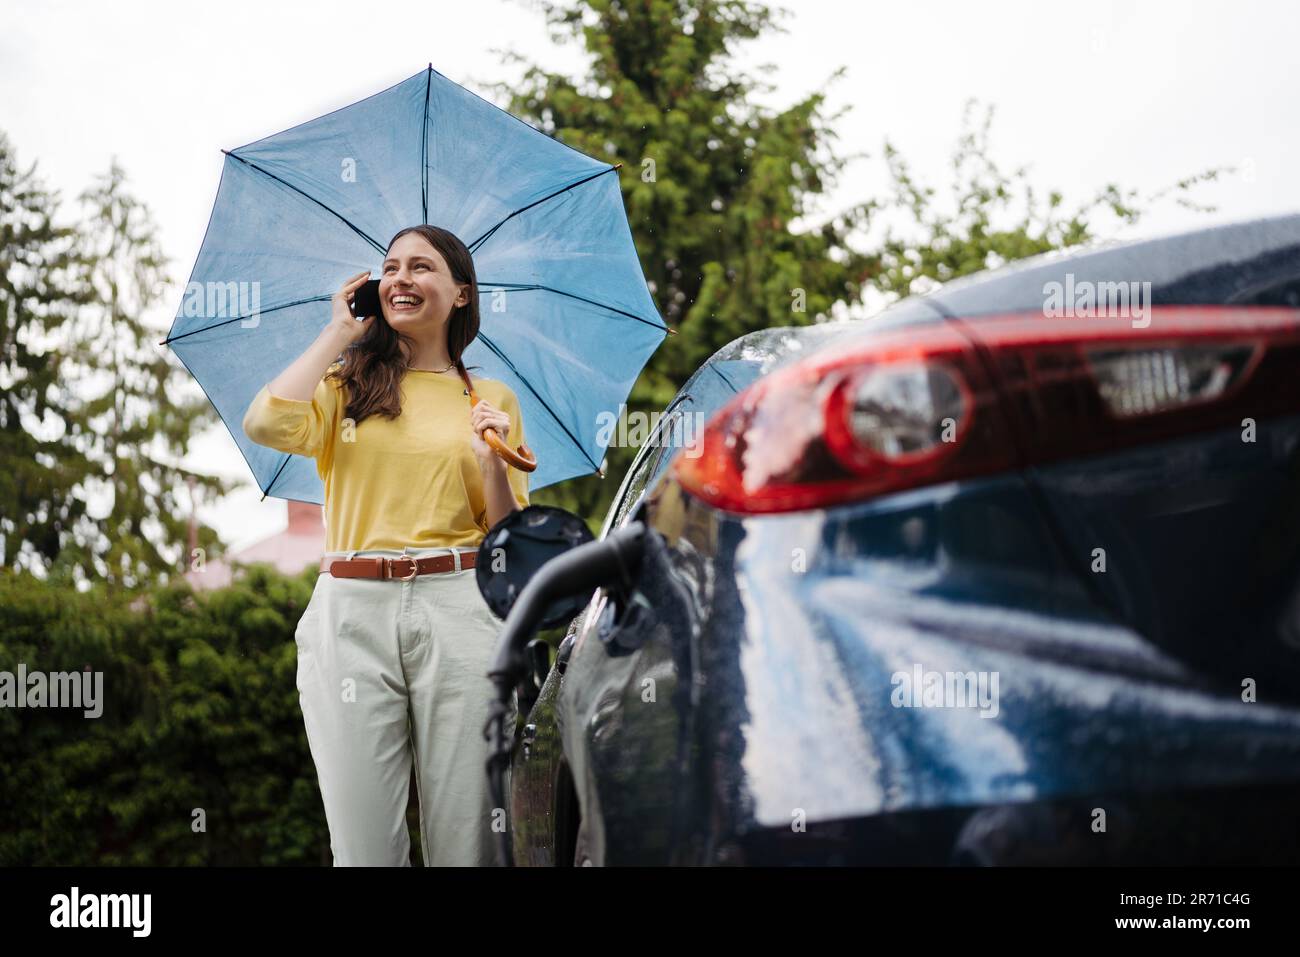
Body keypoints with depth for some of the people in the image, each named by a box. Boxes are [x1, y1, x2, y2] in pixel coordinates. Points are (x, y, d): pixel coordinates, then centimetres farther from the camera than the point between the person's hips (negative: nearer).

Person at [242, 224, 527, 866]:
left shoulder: (491, 400, 13)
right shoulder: (345, 386, 13)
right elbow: (267, 425, -10)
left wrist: (491, 462, -10)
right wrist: (338, 333, 1)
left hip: (458, 615, 0)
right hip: (352, 613, 0)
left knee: (465, 840, -1)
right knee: (363, 844, 1)